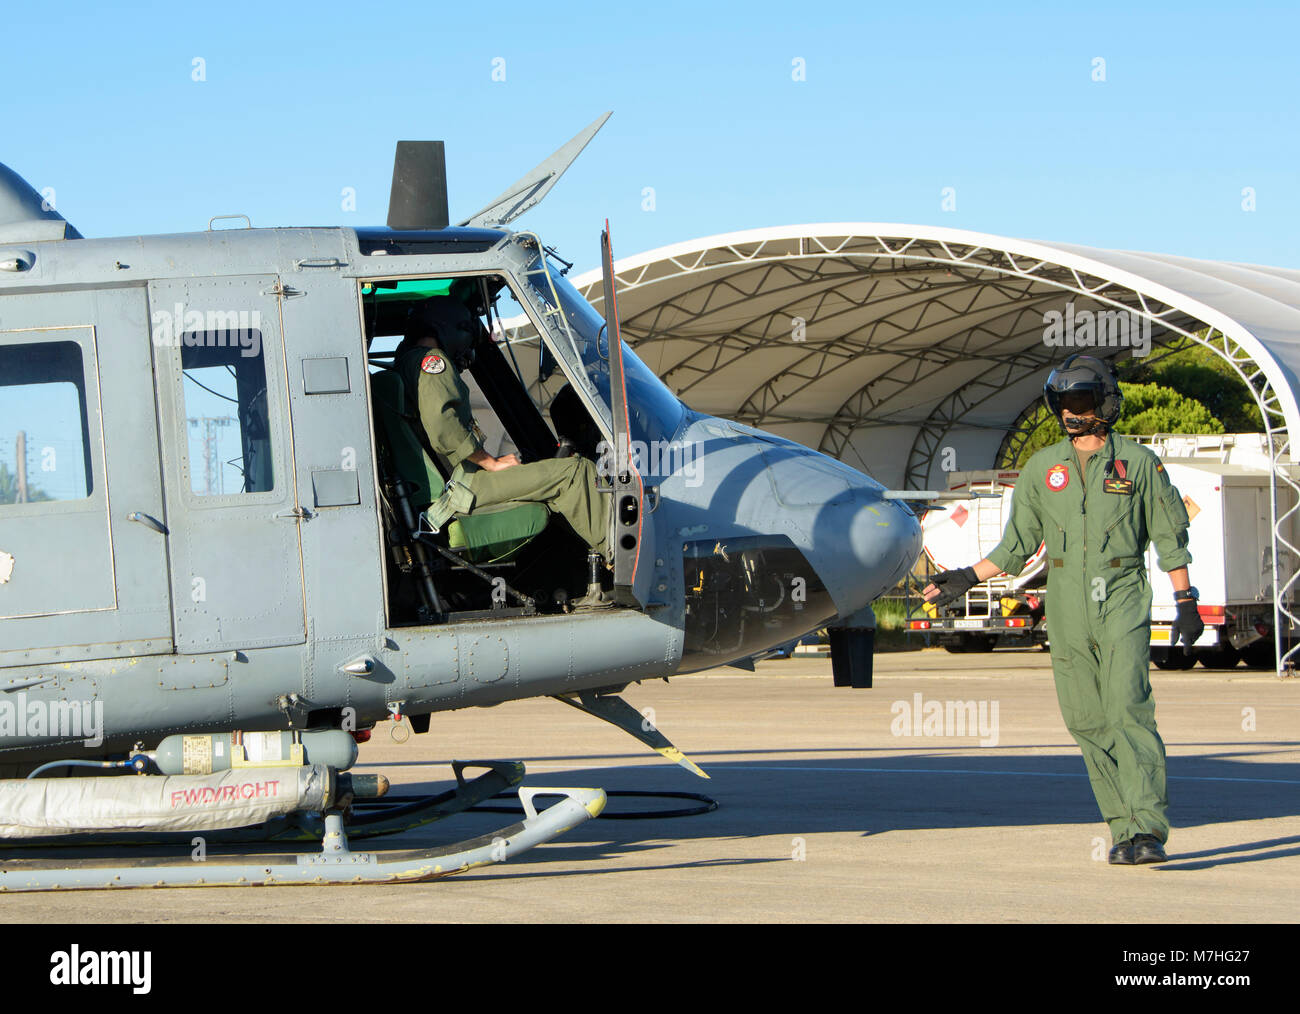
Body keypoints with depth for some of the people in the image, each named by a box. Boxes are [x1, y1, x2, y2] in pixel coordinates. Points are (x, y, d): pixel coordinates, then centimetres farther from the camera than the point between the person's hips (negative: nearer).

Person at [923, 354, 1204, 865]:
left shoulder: (1138, 462, 3)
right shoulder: (1042, 469, 10)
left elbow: (1170, 535, 7)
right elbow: (1018, 545, 16)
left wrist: (1186, 601, 3)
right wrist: (967, 578, 6)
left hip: (1123, 602, -3)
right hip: (1067, 609, 3)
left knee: (1128, 711, -16)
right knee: (1087, 721, 0)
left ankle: (1148, 831, -19)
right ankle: (1123, 828, 8)